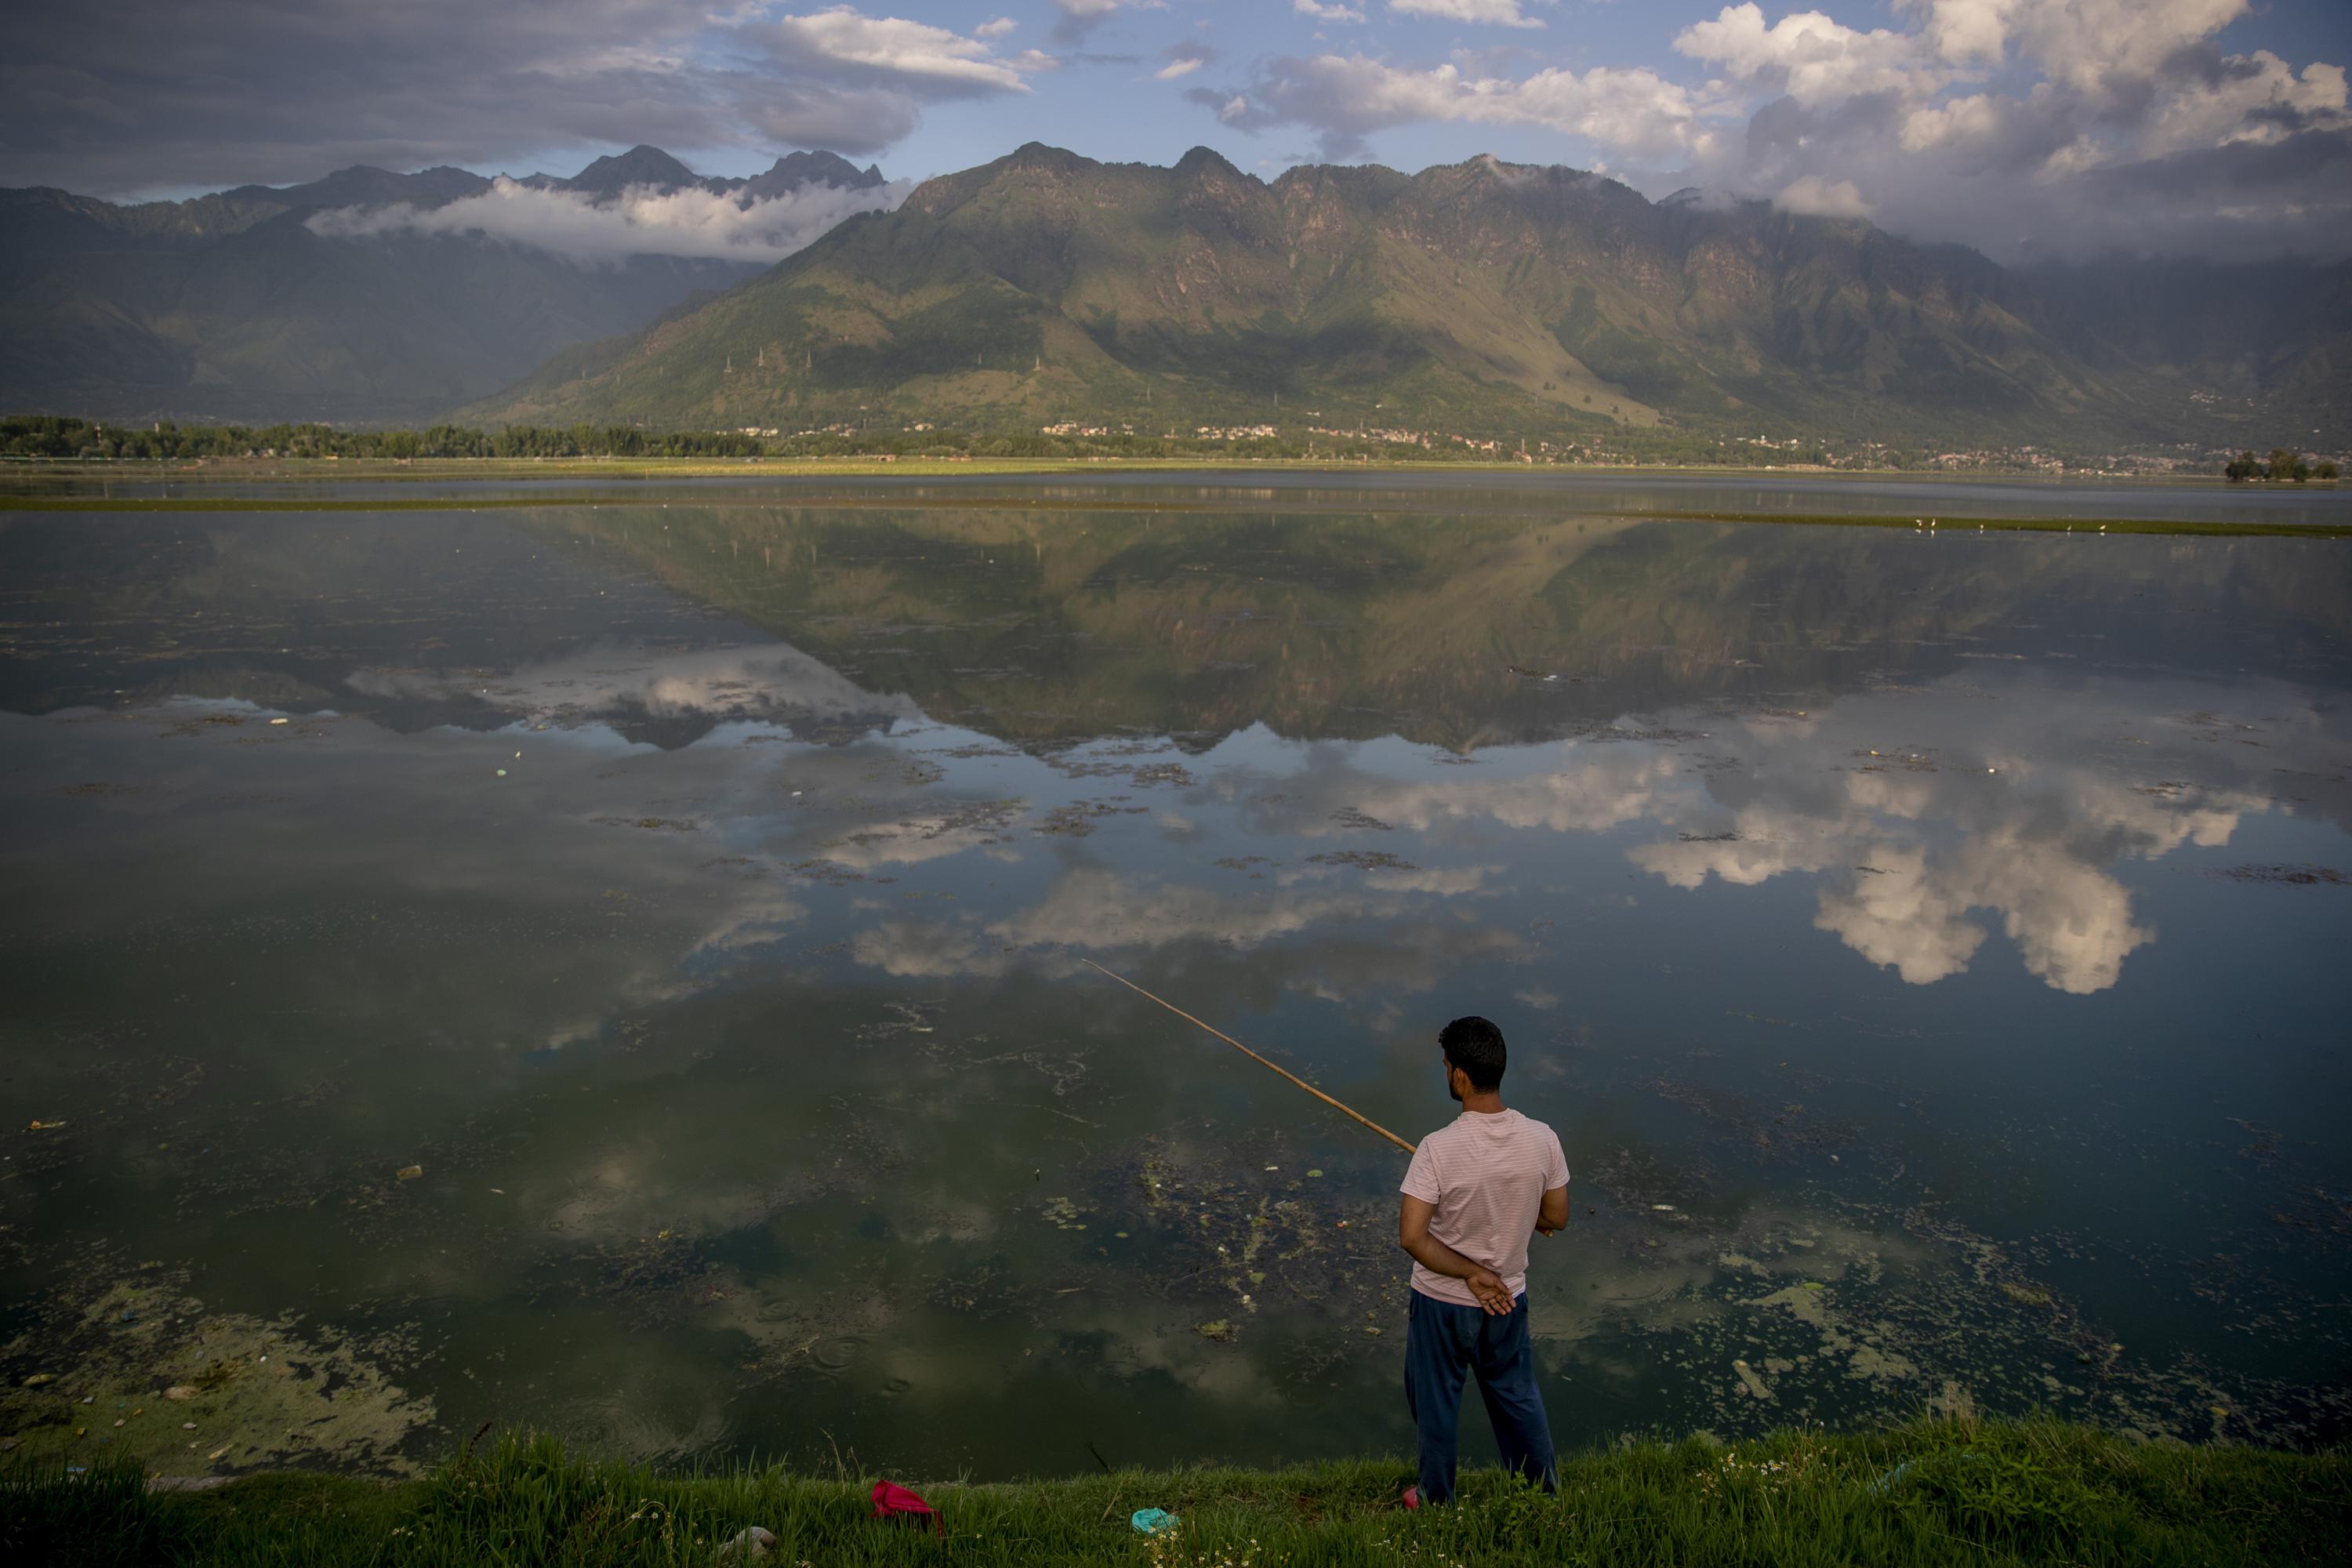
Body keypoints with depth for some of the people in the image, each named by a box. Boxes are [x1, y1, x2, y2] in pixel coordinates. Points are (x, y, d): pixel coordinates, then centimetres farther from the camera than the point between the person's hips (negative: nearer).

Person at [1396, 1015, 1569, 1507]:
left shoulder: (1439, 1149, -28)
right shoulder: (1541, 1139, -17)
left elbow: (1412, 1236, -28)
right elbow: (1556, 1218, -3)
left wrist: (1470, 1275, -17)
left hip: (1442, 1300, -3)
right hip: (1508, 1298, 3)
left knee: (1436, 1402, 19)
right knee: (1517, 1393, 26)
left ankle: (1436, 1499, 38)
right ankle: (1545, 1491, 43)